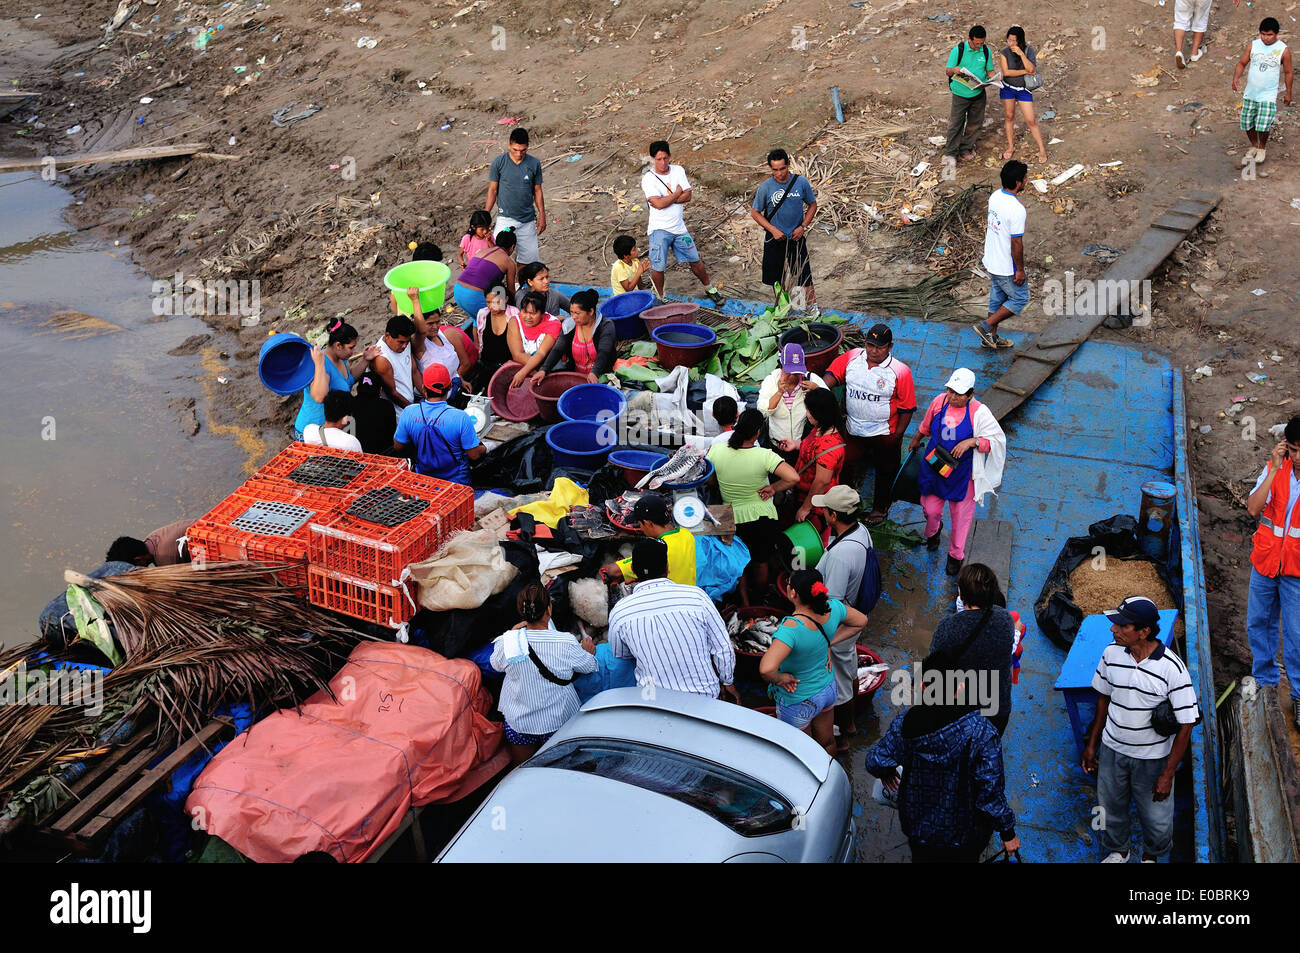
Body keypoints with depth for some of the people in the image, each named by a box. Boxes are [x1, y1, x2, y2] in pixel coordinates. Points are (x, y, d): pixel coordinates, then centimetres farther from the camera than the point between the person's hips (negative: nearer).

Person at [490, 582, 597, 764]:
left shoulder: (507, 641, -21)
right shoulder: (566, 642, -24)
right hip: (557, 720, -1)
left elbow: (496, 664, 2)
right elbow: (588, 667, -4)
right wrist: (588, 651, 18)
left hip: (518, 720, 1)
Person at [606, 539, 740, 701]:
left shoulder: (619, 611, -7)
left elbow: (619, 654, 13)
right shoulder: (696, 595, -10)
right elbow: (723, 649, -2)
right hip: (705, 695, 1)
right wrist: (728, 682, 16)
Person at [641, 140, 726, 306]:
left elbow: (687, 196, -5)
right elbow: (659, 204, -21)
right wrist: (677, 194, -7)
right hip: (659, 229, -4)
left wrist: (666, 199, -16)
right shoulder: (648, 179, -11)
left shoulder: (678, 170, 3)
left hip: (679, 227, 4)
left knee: (695, 261, 14)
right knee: (658, 267, -4)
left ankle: (710, 289, 32)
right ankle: (659, 298, 15)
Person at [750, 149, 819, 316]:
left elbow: (812, 205, 5)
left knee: (804, 272, 2)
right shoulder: (765, 188, -11)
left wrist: (803, 227, -7)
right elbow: (755, 213, -2)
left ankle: (811, 305, 19)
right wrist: (773, 230, -13)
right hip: (775, 239, 0)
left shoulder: (801, 183, -8)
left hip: (796, 237, 0)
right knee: (777, 276, 11)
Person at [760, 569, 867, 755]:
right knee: (826, 741, 30)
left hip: (798, 702, -6)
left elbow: (766, 669, -48)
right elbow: (861, 621, 2)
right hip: (828, 689, 6)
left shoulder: (791, 629, -39)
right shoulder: (832, 608, -19)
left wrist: (779, 678, -26)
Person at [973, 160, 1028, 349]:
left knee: (997, 299, 22)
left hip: (991, 261, 8)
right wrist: (1020, 270, -14)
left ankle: (992, 337, 34)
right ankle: (986, 326, 9)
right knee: (1020, 299, 11)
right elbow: (1016, 243, -24)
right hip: (1007, 268, -8)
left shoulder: (995, 197, -2)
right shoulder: (1016, 209, -29)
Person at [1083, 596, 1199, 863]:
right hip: (1112, 750, 3)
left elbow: (1185, 726, -16)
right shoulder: (1111, 653, -11)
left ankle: (1150, 855, 45)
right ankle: (1117, 851, 50)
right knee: (1111, 807, 20)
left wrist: (1168, 775, -15)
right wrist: (1092, 745, 10)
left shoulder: (1172, 668, -24)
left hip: (1152, 758, -3)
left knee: (1156, 818, 12)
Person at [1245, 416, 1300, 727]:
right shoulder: (1274, 469, -5)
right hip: (1266, 561, 3)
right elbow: (1253, 508, -17)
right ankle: (1265, 683, 33)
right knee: (1259, 624, 15)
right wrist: (1274, 470, -21)